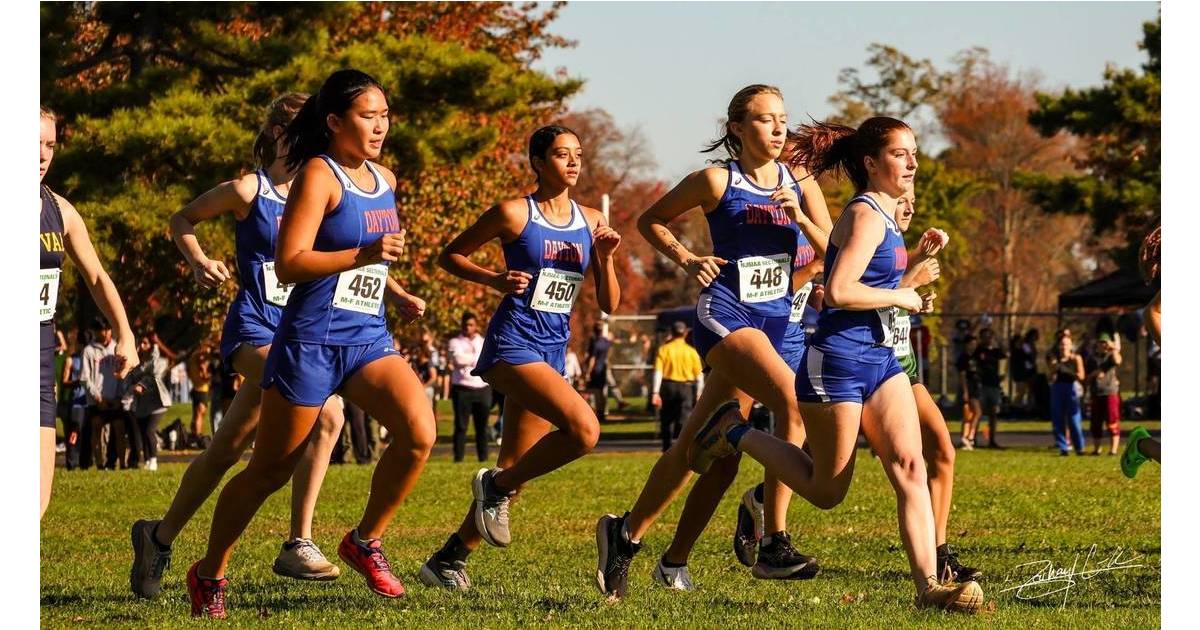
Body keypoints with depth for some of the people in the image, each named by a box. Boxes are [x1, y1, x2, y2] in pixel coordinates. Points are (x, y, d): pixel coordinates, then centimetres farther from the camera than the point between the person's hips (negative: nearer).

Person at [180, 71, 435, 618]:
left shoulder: (384, 179, 13)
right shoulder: (319, 175, -10)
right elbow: (289, 264, -20)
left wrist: (397, 294, 21)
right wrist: (363, 255, -27)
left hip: (368, 337, 6)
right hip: (312, 340, -6)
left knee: (419, 432, -18)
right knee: (270, 471, 2)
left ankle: (365, 542, 2)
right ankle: (209, 574, 20)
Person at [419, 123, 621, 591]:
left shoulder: (592, 222, 10)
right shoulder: (514, 213, -5)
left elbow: (609, 305, 11)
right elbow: (449, 256, 3)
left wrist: (605, 258, -5)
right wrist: (494, 279, -12)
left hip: (552, 351, 7)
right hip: (513, 341, -7)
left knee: (514, 473, 7)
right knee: (584, 429, -26)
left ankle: (448, 560, 19)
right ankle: (496, 486, -6)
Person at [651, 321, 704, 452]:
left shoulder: (664, 349, -1)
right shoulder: (691, 351, 2)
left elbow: (658, 372, -8)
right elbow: (699, 375, 2)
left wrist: (655, 392, -9)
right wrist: (698, 393, 10)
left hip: (668, 387, 0)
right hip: (686, 387, 0)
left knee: (666, 421, 14)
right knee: (684, 420, -4)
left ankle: (667, 450, 22)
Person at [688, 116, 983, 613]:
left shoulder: (885, 215, 16)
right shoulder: (864, 214, -14)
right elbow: (839, 292, -24)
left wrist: (918, 260, 14)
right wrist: (904, 298, -14)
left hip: (879, 359, 9)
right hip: (837, 360, -9)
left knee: (910, 466, -8)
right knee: (827, 492, 3)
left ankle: (928, 585, -14)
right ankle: (737, 432, 19)